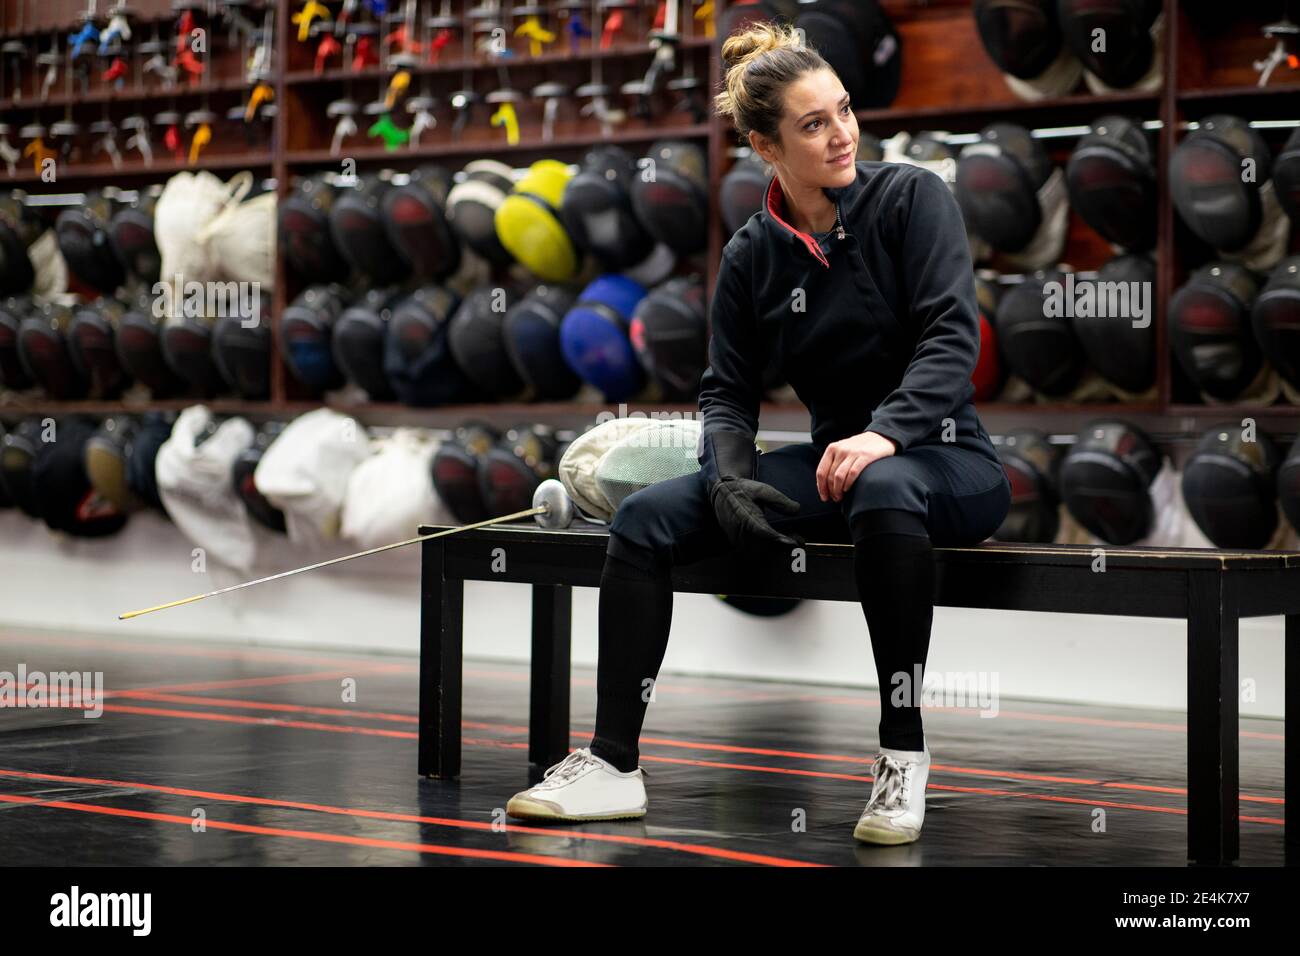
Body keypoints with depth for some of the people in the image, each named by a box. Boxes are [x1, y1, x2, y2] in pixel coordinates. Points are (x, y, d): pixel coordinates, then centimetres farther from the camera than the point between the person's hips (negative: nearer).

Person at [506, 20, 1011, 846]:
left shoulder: (912, 198, -6)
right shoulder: (753, 255, 5)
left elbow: (953, 335, -17)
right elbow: (728, 392, 5)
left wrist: (885, 434, -32)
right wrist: (731, 480, -16)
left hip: (942, 459, -4)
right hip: (831, 460, 5)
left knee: (883, 492, -41)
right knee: (647, 516, -14)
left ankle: (904, 755, -30)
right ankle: (614, 766, -12)